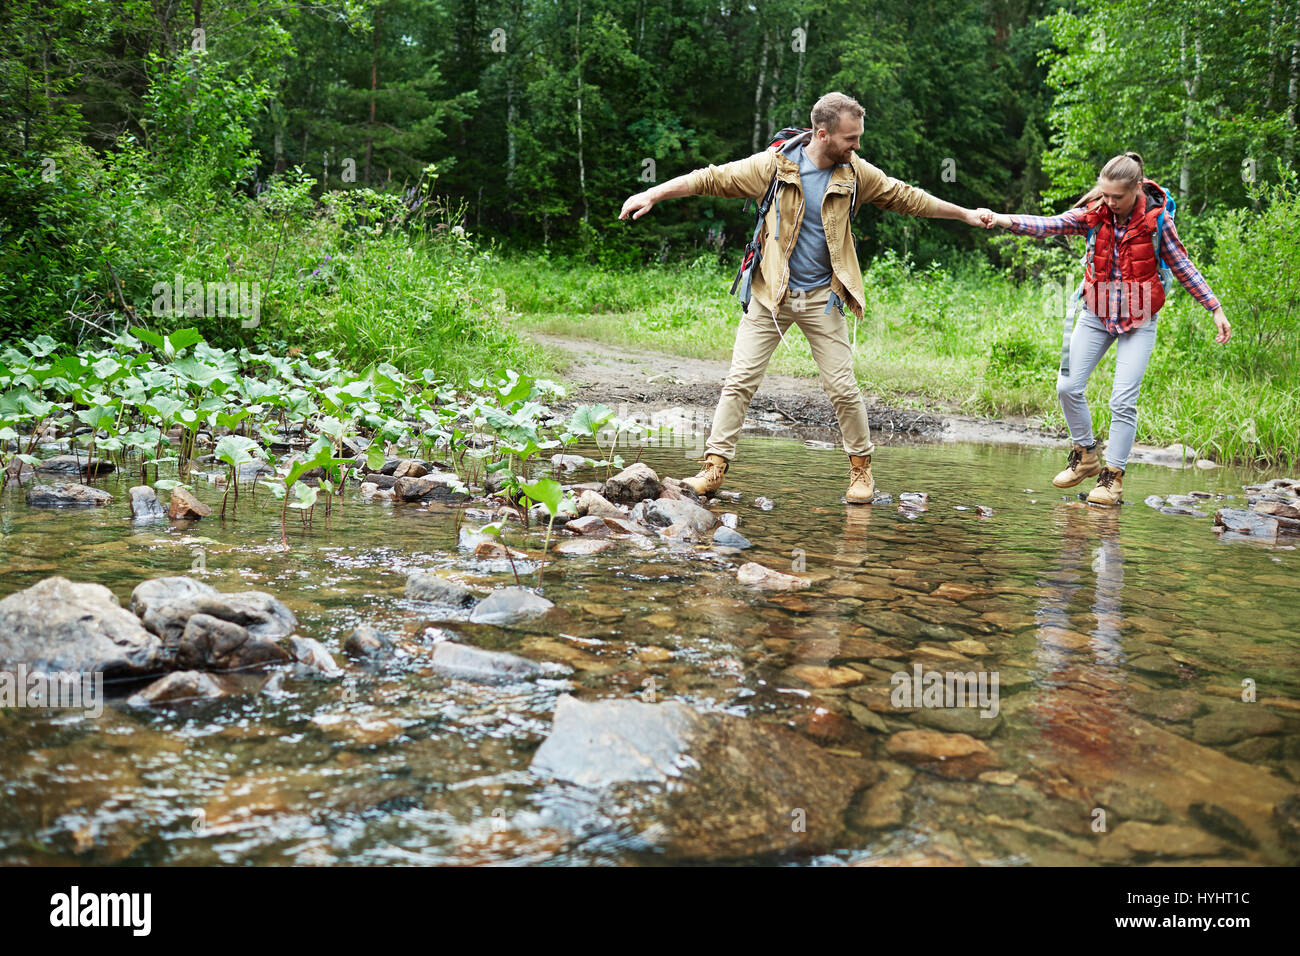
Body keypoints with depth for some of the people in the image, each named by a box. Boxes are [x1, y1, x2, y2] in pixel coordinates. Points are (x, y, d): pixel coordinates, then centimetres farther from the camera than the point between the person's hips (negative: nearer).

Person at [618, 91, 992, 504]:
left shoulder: (854, 172, 1)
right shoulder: (774, 164, -8)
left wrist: (965, 214, 18)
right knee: (740, 380, -6)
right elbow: (711, 179, -4)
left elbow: (907, 198, 13)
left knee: (843, 388, 1)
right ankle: (713, 468, -1)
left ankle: (861, 469, 19)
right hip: (770, 294, -1)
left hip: (821, 298, 2)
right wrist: (652, 194, -9)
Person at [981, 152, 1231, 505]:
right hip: (1096, 314, 3)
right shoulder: (1093, 213, -8)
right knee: (1068, 386, -1)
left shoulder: (1156, 219, -11)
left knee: (1123, 401, -8)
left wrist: (1216, 309, 1)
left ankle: (1113, 476, 6)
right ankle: (1085, 456, 22)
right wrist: (1005, 220, -39)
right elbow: (1049, 224, -22)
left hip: (1138, 320, -3)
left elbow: (1183, 267, -2)